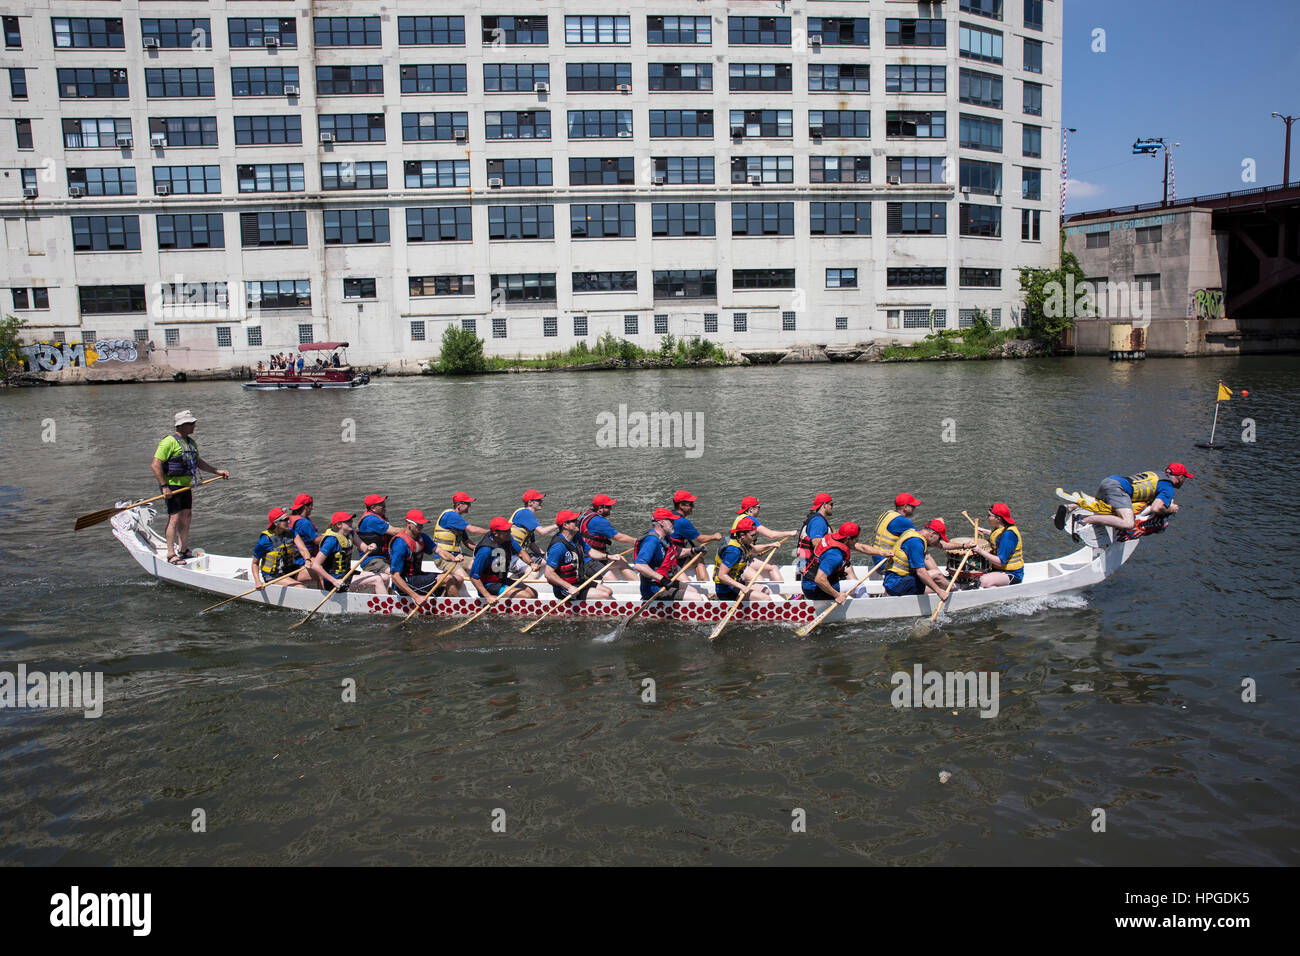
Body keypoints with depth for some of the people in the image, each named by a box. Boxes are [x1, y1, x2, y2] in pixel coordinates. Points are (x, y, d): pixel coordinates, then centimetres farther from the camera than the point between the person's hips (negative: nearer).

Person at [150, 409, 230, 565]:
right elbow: (155, 465, -18)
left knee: (187, 517, 12)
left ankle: (183, 550, 25)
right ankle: (171, 555, -6)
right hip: (172, 485, -8)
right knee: (175, 518, -10)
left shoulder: (191, 442, 13)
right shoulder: (169, 442, -15)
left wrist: (217, 471, 18)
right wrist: (164, 487, -21)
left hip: (185, 486, 8)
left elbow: (198, 462, 26)